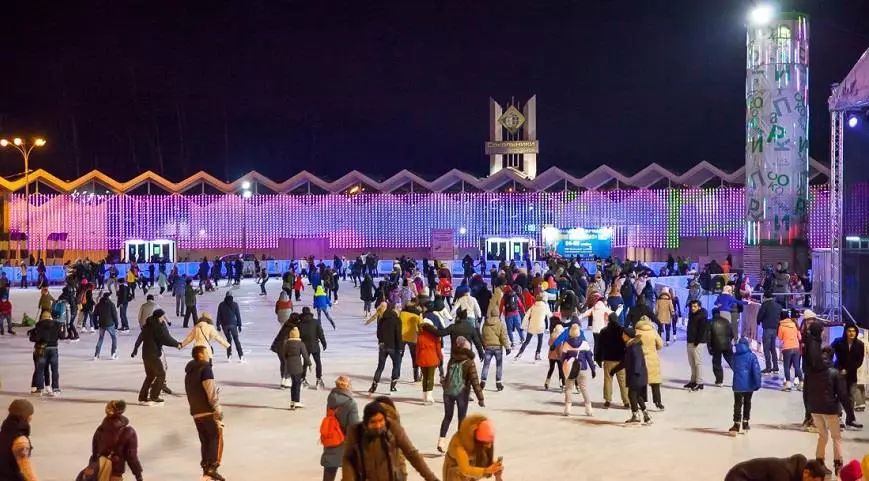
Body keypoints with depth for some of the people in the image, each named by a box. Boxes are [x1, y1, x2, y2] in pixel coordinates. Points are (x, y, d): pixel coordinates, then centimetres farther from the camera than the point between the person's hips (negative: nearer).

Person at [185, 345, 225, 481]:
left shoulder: (189, 372, 18)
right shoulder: (205, 368, -9)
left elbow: (190, 393, 18)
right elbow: (211, 391, -17)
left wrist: (195, 406, 19)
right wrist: (218, 410, -15)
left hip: (195, 412, 7)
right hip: (208, 411, -7)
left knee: (205, 440, 14)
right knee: (217, 438, -1)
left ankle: (205, 467, 12)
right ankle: (212, 467, -11)